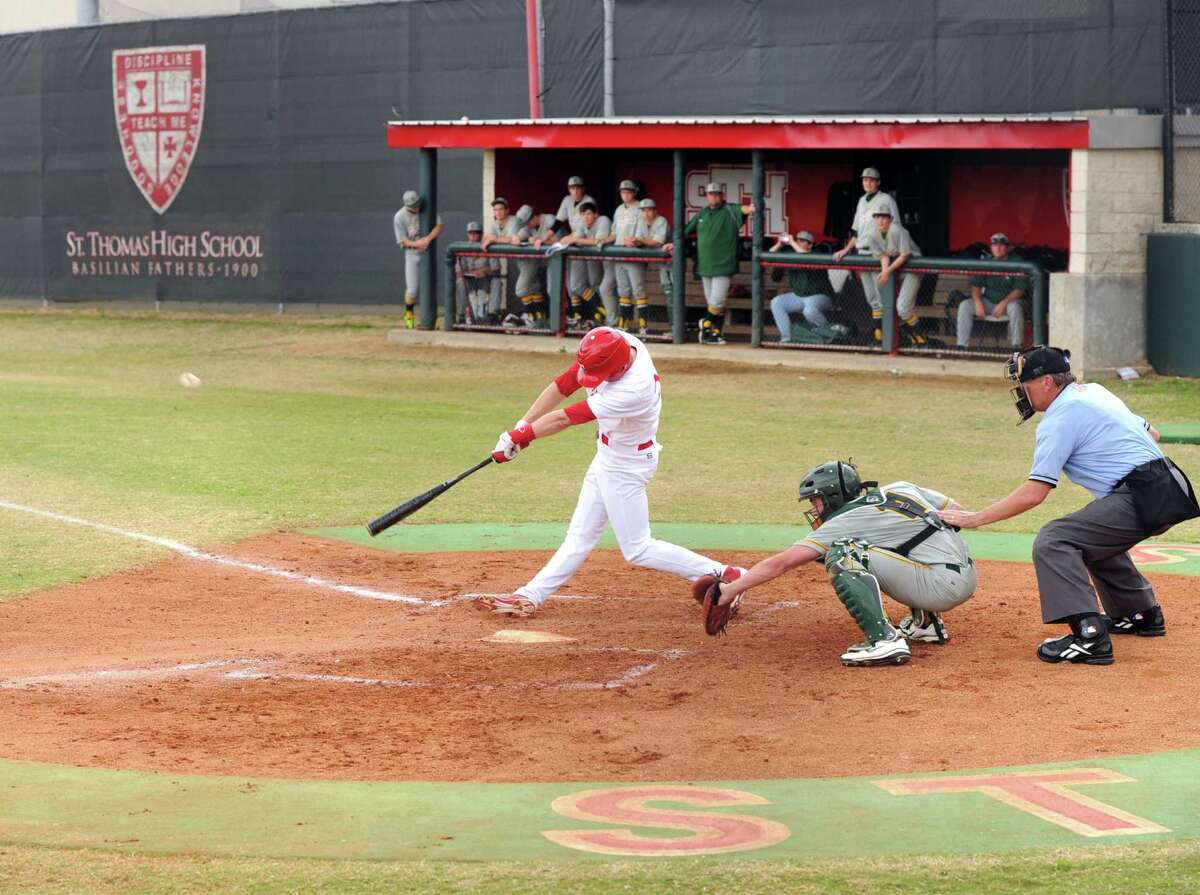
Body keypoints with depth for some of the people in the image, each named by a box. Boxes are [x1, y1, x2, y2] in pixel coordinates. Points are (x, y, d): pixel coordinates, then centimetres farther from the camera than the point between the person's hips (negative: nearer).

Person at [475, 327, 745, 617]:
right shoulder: (612, 343, -16)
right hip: (607, 457, 8)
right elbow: (564, 384, -7)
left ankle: (723, 576, 0)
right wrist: (523, 425, -13)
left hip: (626, 465, -8)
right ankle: (529, 597, 22)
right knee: (580, 536, 16)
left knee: (638, 549, -1)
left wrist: (519, 436, -18)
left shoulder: (635, 389, -37)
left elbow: (565, 418, -28)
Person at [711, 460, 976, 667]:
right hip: (968, 578, 8)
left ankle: (885, 640, -24)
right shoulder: (902, 489, 15)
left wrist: (732, 589, 2)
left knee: (842, 554, -14)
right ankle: (926, 623, 24)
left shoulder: (842, 523, -3)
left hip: (943, 585, -8)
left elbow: (779, 563, -2)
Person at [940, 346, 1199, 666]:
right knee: (1093, 537, 33)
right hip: (1170, 494, 10)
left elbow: (1034, 493, -13)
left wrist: (975, 518, -8)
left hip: (1142, 497, -10)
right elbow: (1152, 434, 27)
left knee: (1052, 541, -17)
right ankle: (1143, 613, 42)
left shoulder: (1060, 418, -7)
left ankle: (1089, 635, -31)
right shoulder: (1094, 391, 20)